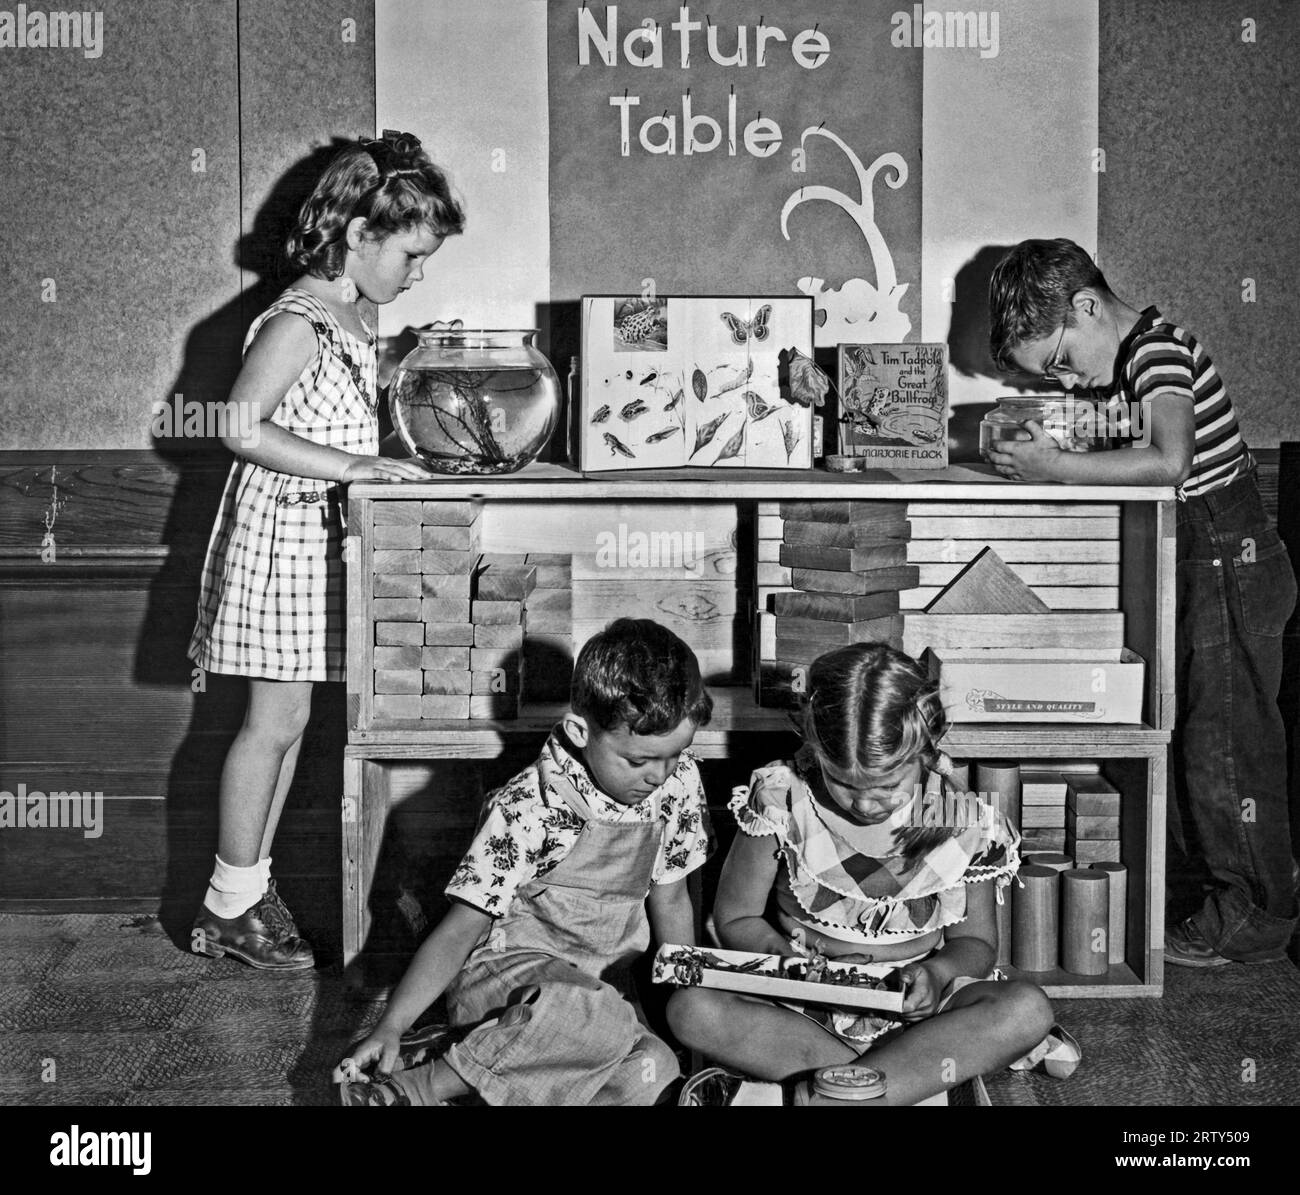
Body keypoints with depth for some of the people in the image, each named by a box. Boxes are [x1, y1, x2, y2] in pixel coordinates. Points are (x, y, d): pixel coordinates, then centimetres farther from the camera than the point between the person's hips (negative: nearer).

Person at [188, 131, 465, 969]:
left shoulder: (349, 317, 11)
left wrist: (394, 458, 6)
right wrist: (352, 466, -26)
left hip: (322, 537, 9)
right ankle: (230, 907, 6)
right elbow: (243, 429, -25)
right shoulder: (298, 321, -18)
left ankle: (250, 886, 21)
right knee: (276, 720, -4)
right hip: (284, 531, -9)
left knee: (288, 720, 12)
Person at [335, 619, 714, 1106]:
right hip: (507, 973, -6)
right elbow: (460, 930, -15)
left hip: (605, 984, 6)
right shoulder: (530, 810, -17)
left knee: (655, 1074, -28)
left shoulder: (678, 781, -1)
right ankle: (426, 1083, -25)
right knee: (604, 1023, -39)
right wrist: (390, 1027, -24)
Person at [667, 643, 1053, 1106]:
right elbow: (737, 918, -2)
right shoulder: (783, 799, -11)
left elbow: (975, 941, 4)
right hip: (802, 1006, 0)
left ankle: (810, 1094, -30)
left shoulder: (963, 821, -7)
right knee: (693, 1008, -30)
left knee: (1027, 1010, -29)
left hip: (910, 1010, 1)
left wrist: (937, 974, -18)